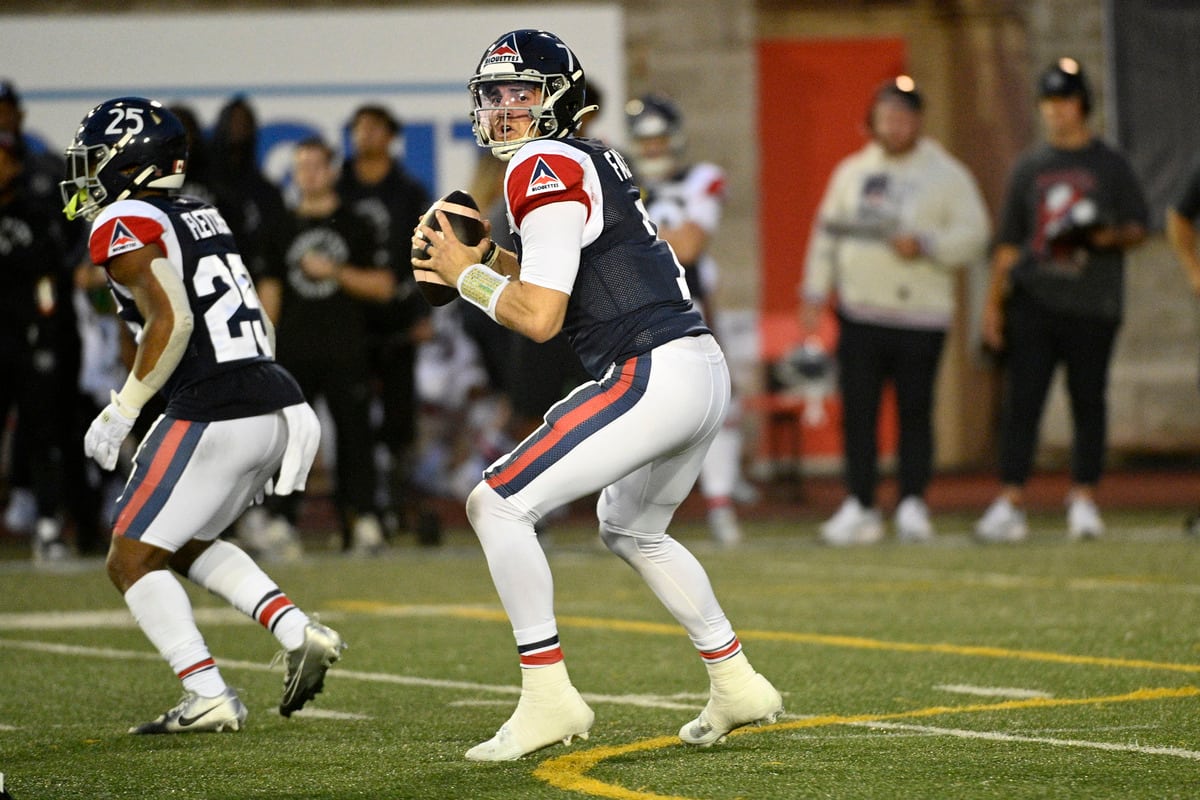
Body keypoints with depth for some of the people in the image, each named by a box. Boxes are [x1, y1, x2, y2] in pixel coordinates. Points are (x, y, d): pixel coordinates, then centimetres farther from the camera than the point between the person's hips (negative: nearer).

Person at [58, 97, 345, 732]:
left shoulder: (124, 227, -6)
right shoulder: (202, 218, 20)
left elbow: (170, 322, -19)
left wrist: (122, 411, -11)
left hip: (212, 415, -9)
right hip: (273, 406, 9)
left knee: (132, 559, 3)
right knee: (188, 543, 25)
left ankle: (209, 698, -5)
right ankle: (299, 632, 9)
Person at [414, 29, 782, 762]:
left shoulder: (547, 168, -10)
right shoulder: (593, 159, 19)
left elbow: (539, 317, -15)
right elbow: (570, 280, 28)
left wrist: (465, 274, -1)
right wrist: (488, 256, 14)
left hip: (652, 377, -10)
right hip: (704, 371, 10)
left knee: (498, 505, -8)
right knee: (632, 532, 31)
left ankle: (549, 696, -8)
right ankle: (738, 686, 34)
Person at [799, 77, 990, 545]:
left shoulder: (947, 176, 4)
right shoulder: (851, 172, 14)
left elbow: (973, 237, -3)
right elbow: (826, 235, 17)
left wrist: (924, 244, -17)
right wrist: (814, 294, 10)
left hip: (920, 317, -3)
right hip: (858, 313, 3)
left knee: (915, 412, -2)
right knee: (857, 412, 0)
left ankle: (913, 505, 5)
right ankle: (860, 507, 5)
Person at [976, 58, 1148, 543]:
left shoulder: (1110, 165, 8)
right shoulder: (1028, 168, 15)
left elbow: (1138, 227, 6)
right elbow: (1008, 240, 15)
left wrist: (1112, 237, -17)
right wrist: (993, 302, 7)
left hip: (1092, 304, -2)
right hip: (1032, 302, 2)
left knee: (1088, 401, 1)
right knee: (1021, 400, -5)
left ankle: (1084, 500, 8)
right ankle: (1010, 503, -7)